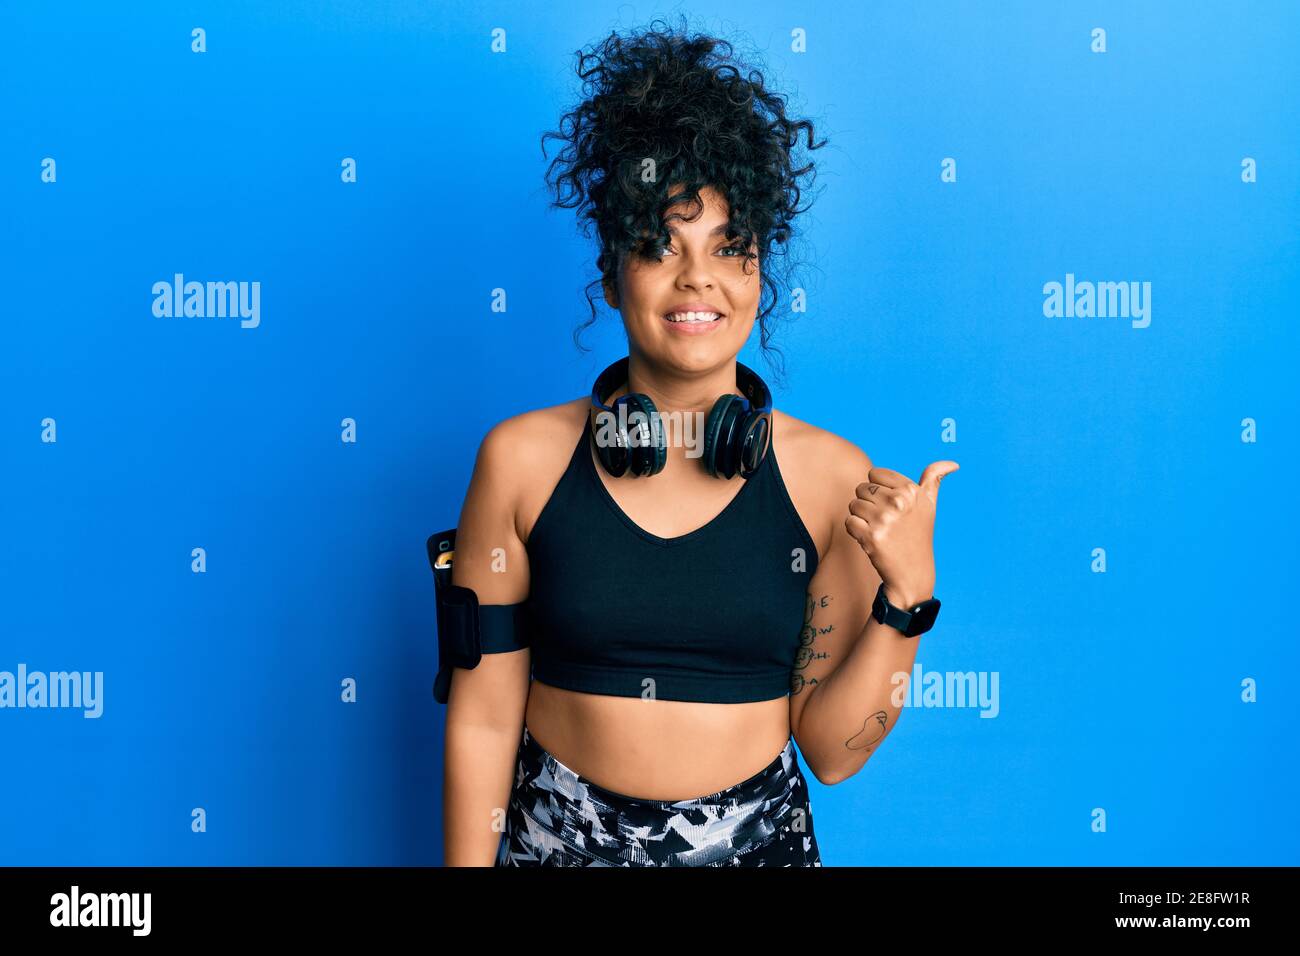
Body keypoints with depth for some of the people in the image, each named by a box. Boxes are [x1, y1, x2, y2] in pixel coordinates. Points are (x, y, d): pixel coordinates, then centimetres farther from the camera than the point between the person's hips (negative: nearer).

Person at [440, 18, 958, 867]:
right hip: (560, 836, 0)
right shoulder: (523, 459, -11)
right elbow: (482, 719, -5)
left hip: (757, 839, 1)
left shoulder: (832, 476, -9)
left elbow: (833, 749, -7)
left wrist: (908, 592, -19)